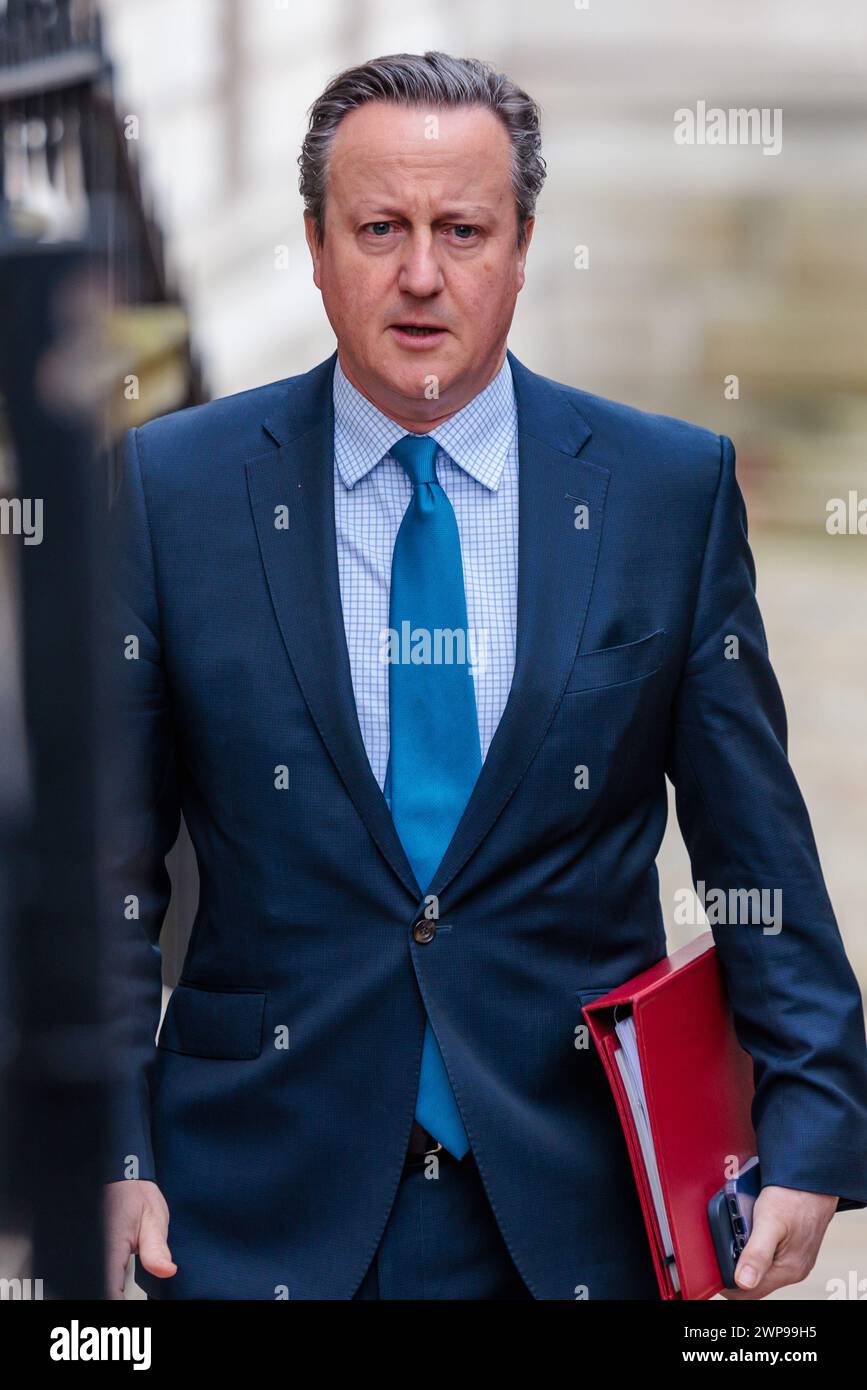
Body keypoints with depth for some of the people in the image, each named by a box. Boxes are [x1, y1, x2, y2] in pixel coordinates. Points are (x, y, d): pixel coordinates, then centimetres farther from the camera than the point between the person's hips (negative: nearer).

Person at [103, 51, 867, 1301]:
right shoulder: (175, 485, 0)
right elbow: (110, 858, 2)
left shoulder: (675, 489, 1)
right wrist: (105, 1150, -5)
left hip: (577, 1200, 1)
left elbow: (759, 851, 2)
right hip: (258, 1208, 0)